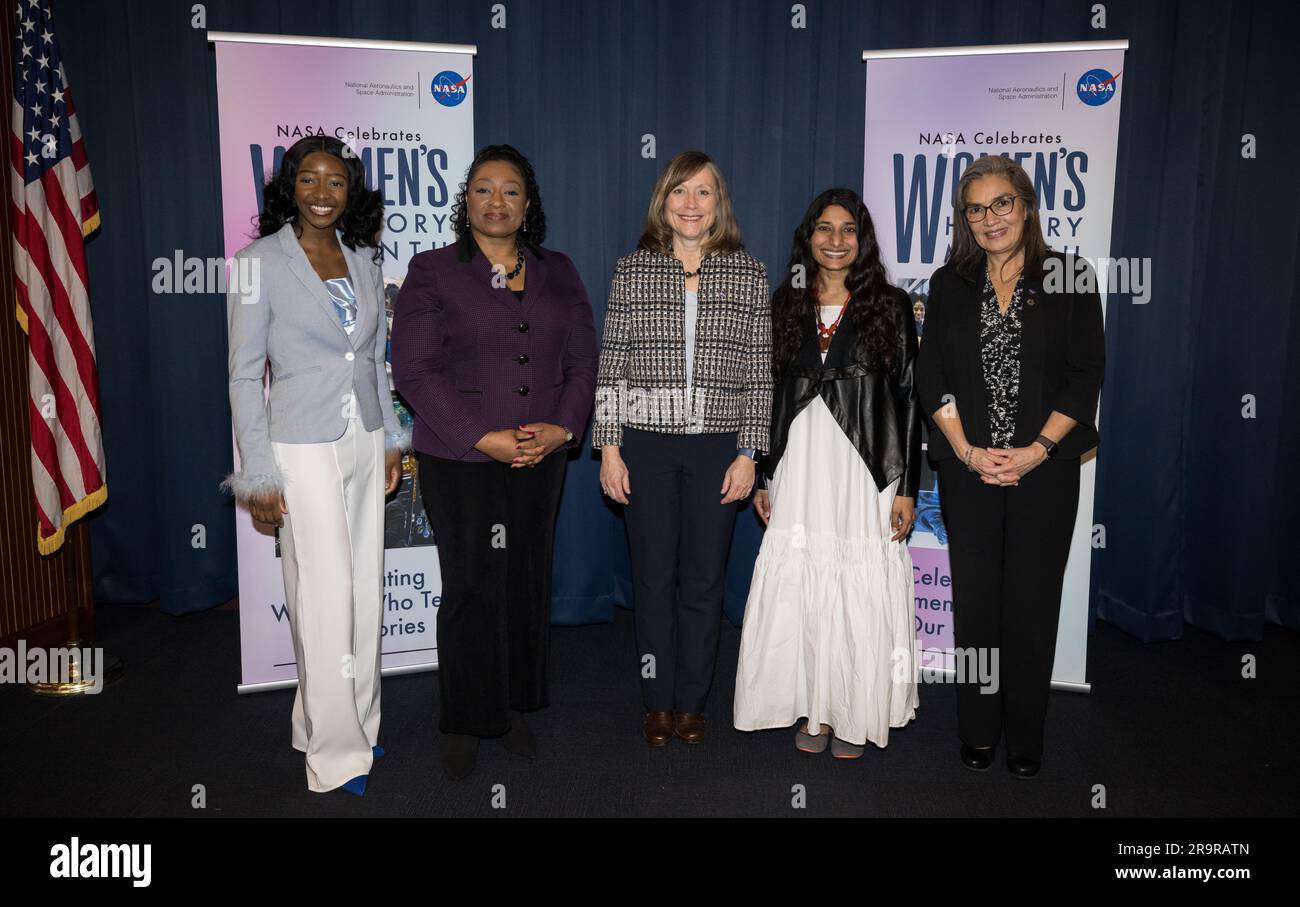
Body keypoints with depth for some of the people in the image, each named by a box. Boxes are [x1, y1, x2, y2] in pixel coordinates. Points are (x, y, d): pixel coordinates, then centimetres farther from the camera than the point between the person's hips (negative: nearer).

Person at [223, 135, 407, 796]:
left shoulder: (362, 258, 9)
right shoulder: (260, 262, -7)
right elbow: (244, 376, -7)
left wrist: (391, 438, 14)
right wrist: (259, 476, -10)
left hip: (365, 443, 6)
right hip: (304, 449, -5)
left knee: (367, 590, 11)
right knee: (327, 597, -2)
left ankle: (356, 721, 28)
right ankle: (336, 754, 12)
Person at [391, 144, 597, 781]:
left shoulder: (558, 273, 12)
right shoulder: (432, 271, 1)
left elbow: (582, 360, 8)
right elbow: (415, 371, -8)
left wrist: (562, 427, -9)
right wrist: (485, 438, -16)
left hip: (542, 460, 4)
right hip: (460, 461, -3)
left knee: (527, 582, 10)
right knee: (472, 586, 0)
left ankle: (514, 708, 26)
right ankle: (465, 723, 17)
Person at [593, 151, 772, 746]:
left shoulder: (748, 274, 5)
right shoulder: (632, 271, 4)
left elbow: (759, 373, 3)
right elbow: (611, 366, 3)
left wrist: (748, 453, -2)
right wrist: (609, 448, -2)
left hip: (719, 447, 0)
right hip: (647, 444, 0)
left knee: (704, 578, 7)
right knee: (654, 575, 7)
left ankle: (691, 701, 24)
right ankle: (658, 701, 23)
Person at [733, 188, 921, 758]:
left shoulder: (890, 307, 2)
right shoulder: (785, 306, 9)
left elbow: (907, 399, 0)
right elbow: (767, 395, 11)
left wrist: (906, 487, -5)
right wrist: (761, 476, 8)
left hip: (866, 470, -2)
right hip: (799, 470, 3)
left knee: (861, 590, 1)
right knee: (799, 588, 5)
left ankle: (855, 715, 18)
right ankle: (816, 709, 21)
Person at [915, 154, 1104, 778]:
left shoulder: (1069, 280, 3)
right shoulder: (949, 284, 9)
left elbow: (1085, 375, -1)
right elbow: (931, 376, 4)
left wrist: (1035, 450, -11)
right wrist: (967, 451, -8)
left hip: (1045, 468, -1)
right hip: (967, 467, 2)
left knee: (1032, 603, 3)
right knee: (975, 600, 6)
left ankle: (1025, 738, 18)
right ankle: (979, 732, 20)